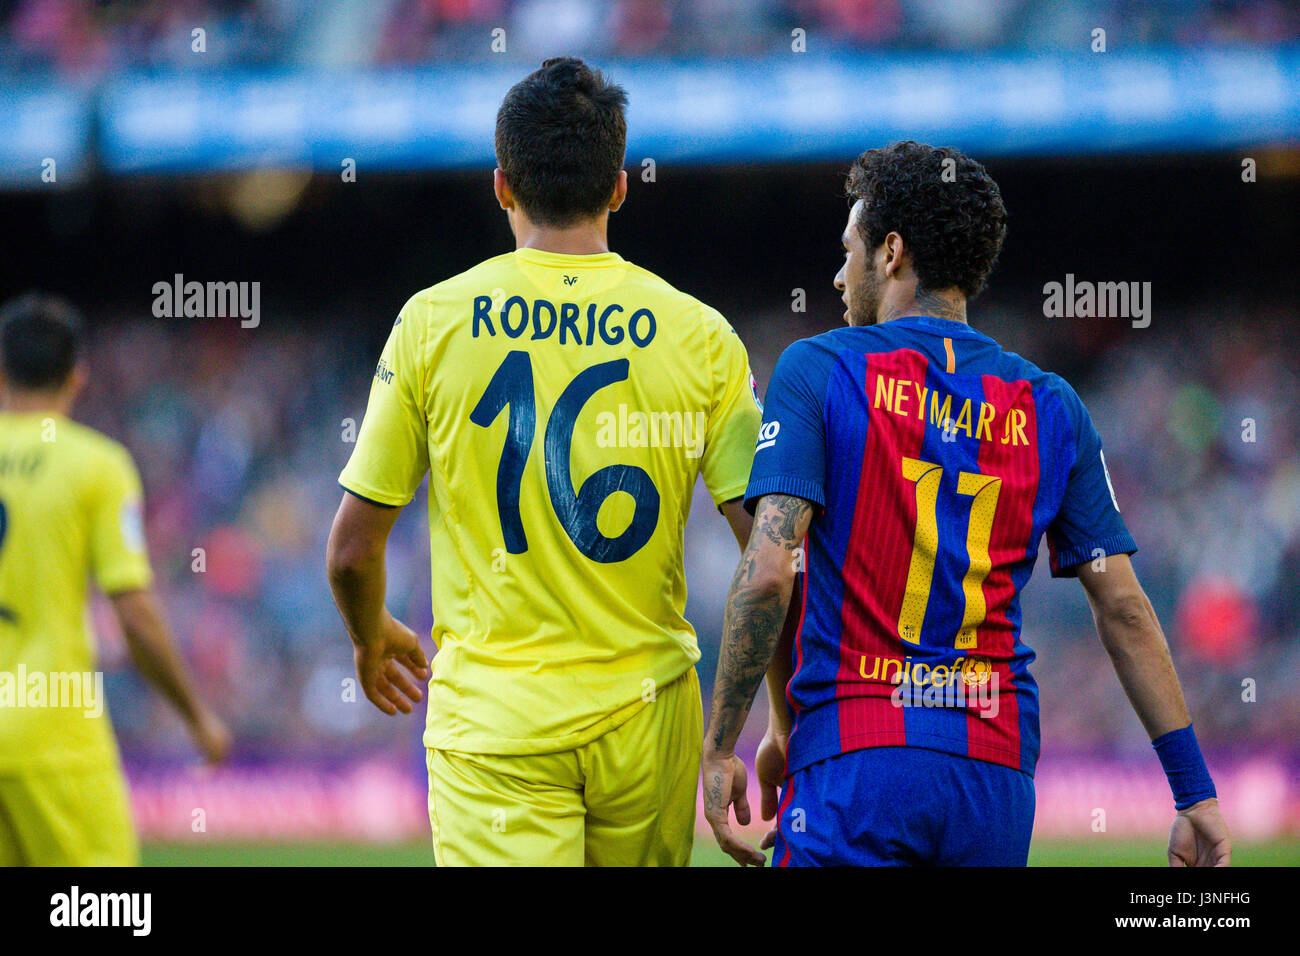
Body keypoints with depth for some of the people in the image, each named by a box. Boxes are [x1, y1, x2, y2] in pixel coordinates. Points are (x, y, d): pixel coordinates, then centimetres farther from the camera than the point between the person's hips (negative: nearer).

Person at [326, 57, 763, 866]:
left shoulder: (433, 323, -2)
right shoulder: (700, 336, -1)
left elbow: (352, 549, 1)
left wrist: (372, 640, 24)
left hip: (489, 717, -2)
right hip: (646, 721, 2)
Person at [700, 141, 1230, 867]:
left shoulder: (819, 370, 1)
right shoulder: (1050, 406, 12)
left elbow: (768, 574, -10)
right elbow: (1124, 606, 9)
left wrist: (721, 747, -5)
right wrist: (1196, 791, 11)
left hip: (853, 760, -4)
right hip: (999, 775, 4)